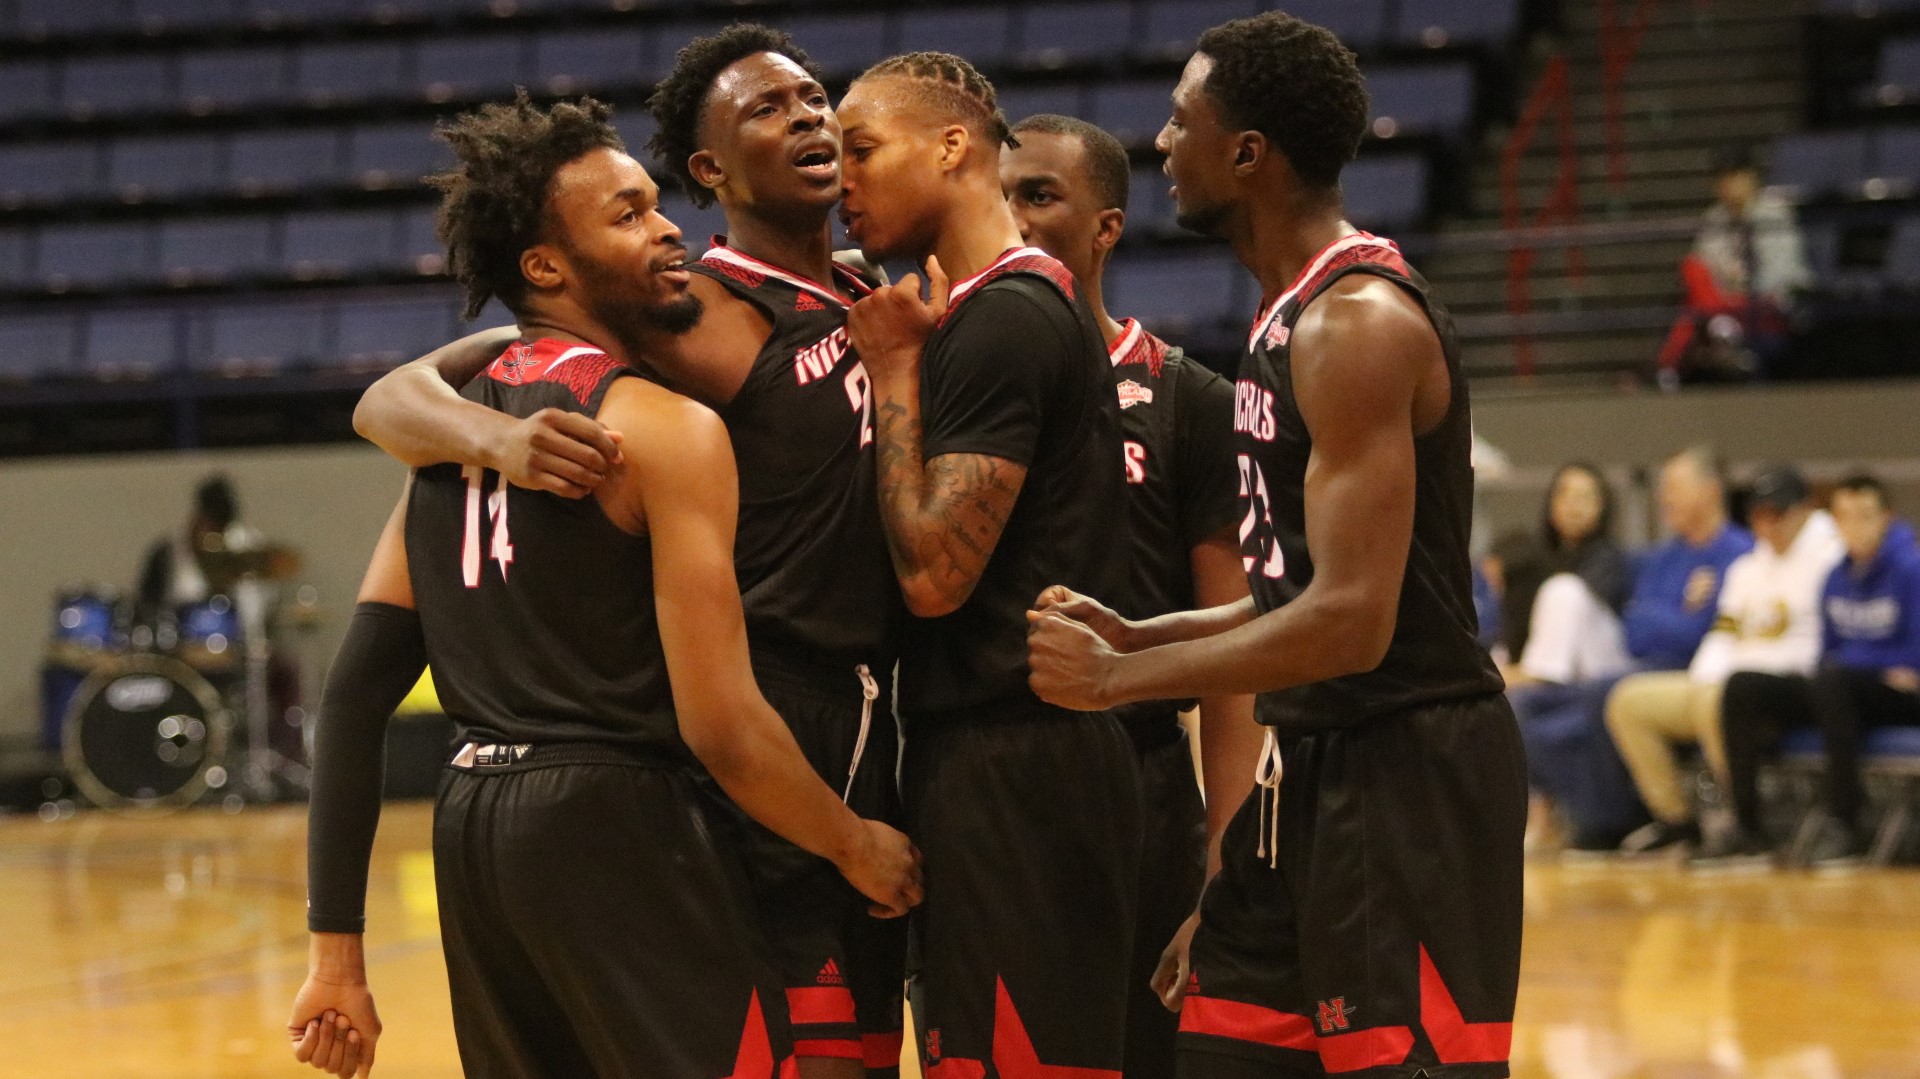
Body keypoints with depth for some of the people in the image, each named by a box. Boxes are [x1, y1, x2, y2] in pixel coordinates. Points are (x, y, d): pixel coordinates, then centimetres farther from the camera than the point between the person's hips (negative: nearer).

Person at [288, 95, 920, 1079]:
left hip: (471, 824, 8)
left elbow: (356, 693, 9)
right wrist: (859, 848, 2)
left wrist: (337, 954, 11)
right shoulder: (665, 429, -9)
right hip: (617, 823, -8)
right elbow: (722, 728, -15)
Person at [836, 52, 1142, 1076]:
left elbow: (931, 573, -18)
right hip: (1018, 760, 10)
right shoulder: (1033, 303, 17)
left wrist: (894, 369, -10)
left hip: (1008, 767, -10)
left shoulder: (1003, 318, -14)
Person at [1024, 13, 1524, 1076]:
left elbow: (1352, 621, -24)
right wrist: (1142, 637, 10)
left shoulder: (1358, 322, -18)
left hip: (1403, 768, -10)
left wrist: (1114, 679, -16)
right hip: (1315, 762, 10)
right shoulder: (1291, 317, 13)